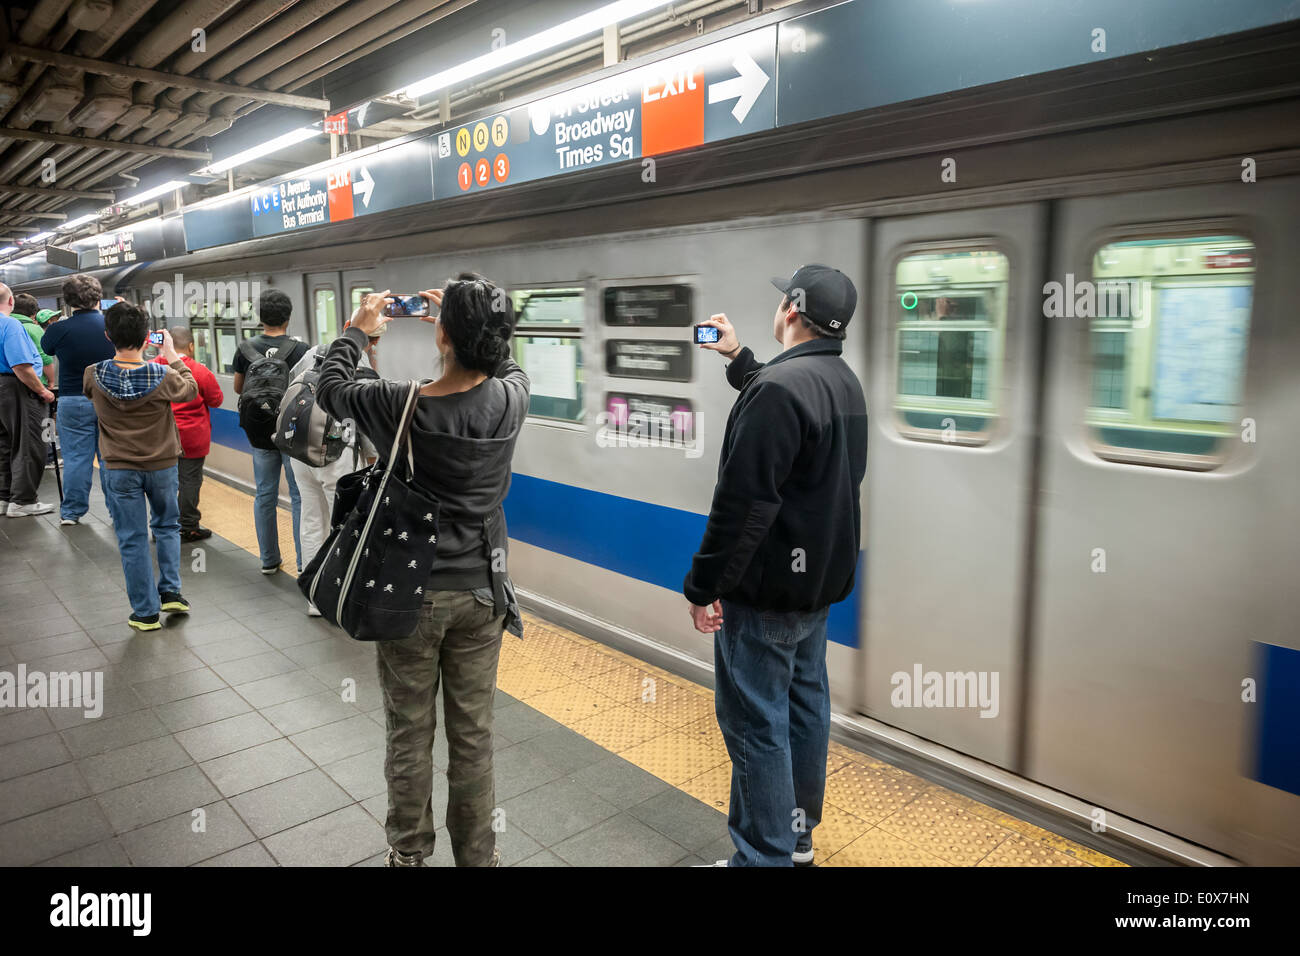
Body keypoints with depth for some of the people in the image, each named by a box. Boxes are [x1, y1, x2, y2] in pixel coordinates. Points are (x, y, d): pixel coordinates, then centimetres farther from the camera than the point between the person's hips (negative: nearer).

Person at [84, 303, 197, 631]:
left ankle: (146, 612, 12)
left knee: (133, 540, 7)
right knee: (167, 526, 23)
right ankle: (170, 592, 17)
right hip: (162, 465, 0)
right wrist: (172, 355, 10)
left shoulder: (94, 376, -13)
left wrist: (117, 346, 9)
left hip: (119, 469, 0)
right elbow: (191, 390, 4)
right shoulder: (164, 377, -17)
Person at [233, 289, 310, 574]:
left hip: (259, 433, 3)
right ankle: (305, 562, 1)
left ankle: (269, 560, 20)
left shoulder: (245, 349, -2)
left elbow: (238, 388, 10)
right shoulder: (301, 350, -12)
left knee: (265, 495, 12)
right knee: (300, 496, 2)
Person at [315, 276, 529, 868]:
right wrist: (469, 327, 19)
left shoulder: (399, 406, -18)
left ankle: (409, 850, 34)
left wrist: (357, 331, 19)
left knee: (410, 732, 15)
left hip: (412, 595, -2)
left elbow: (330, 387, 4)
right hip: (480, 594, 2)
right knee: (473, 733, 14)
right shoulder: (510, 398, -14)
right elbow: (507, 365, 13)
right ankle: (476, 854, 31)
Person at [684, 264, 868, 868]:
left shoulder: (779, 387, -23)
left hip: (766, 589, -10)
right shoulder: (844, 382, 8)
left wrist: (704, 585, -19)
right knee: (804, 706, 19)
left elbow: (743, 502, -26)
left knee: (756, 725, 0)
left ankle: (763, 857, 12)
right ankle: (797, 835, 36)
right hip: (821, 577, 10)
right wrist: (738, 359, 33)